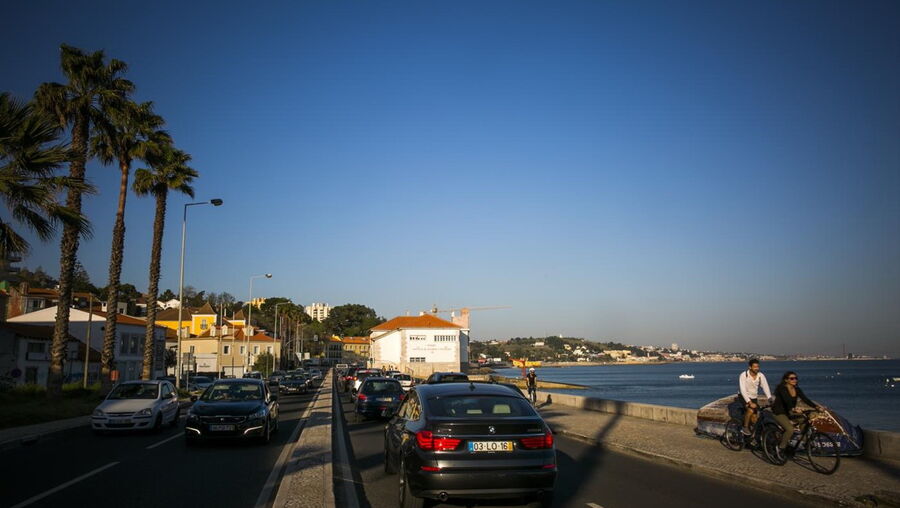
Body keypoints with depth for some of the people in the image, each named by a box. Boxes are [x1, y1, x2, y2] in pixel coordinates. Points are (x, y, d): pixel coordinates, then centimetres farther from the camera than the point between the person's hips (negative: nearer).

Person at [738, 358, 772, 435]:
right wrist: (750, 403, -36)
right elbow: (743, 390, -27)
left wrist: (770, 399, -32)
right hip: (745, 397, -4)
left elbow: (765, 387, -16)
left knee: (754, 418, -1)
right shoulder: (743, 375, -22)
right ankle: (745, 428, -11)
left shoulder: (761, 376, -11)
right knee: (750, 410, -29)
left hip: (754, 398, 4)